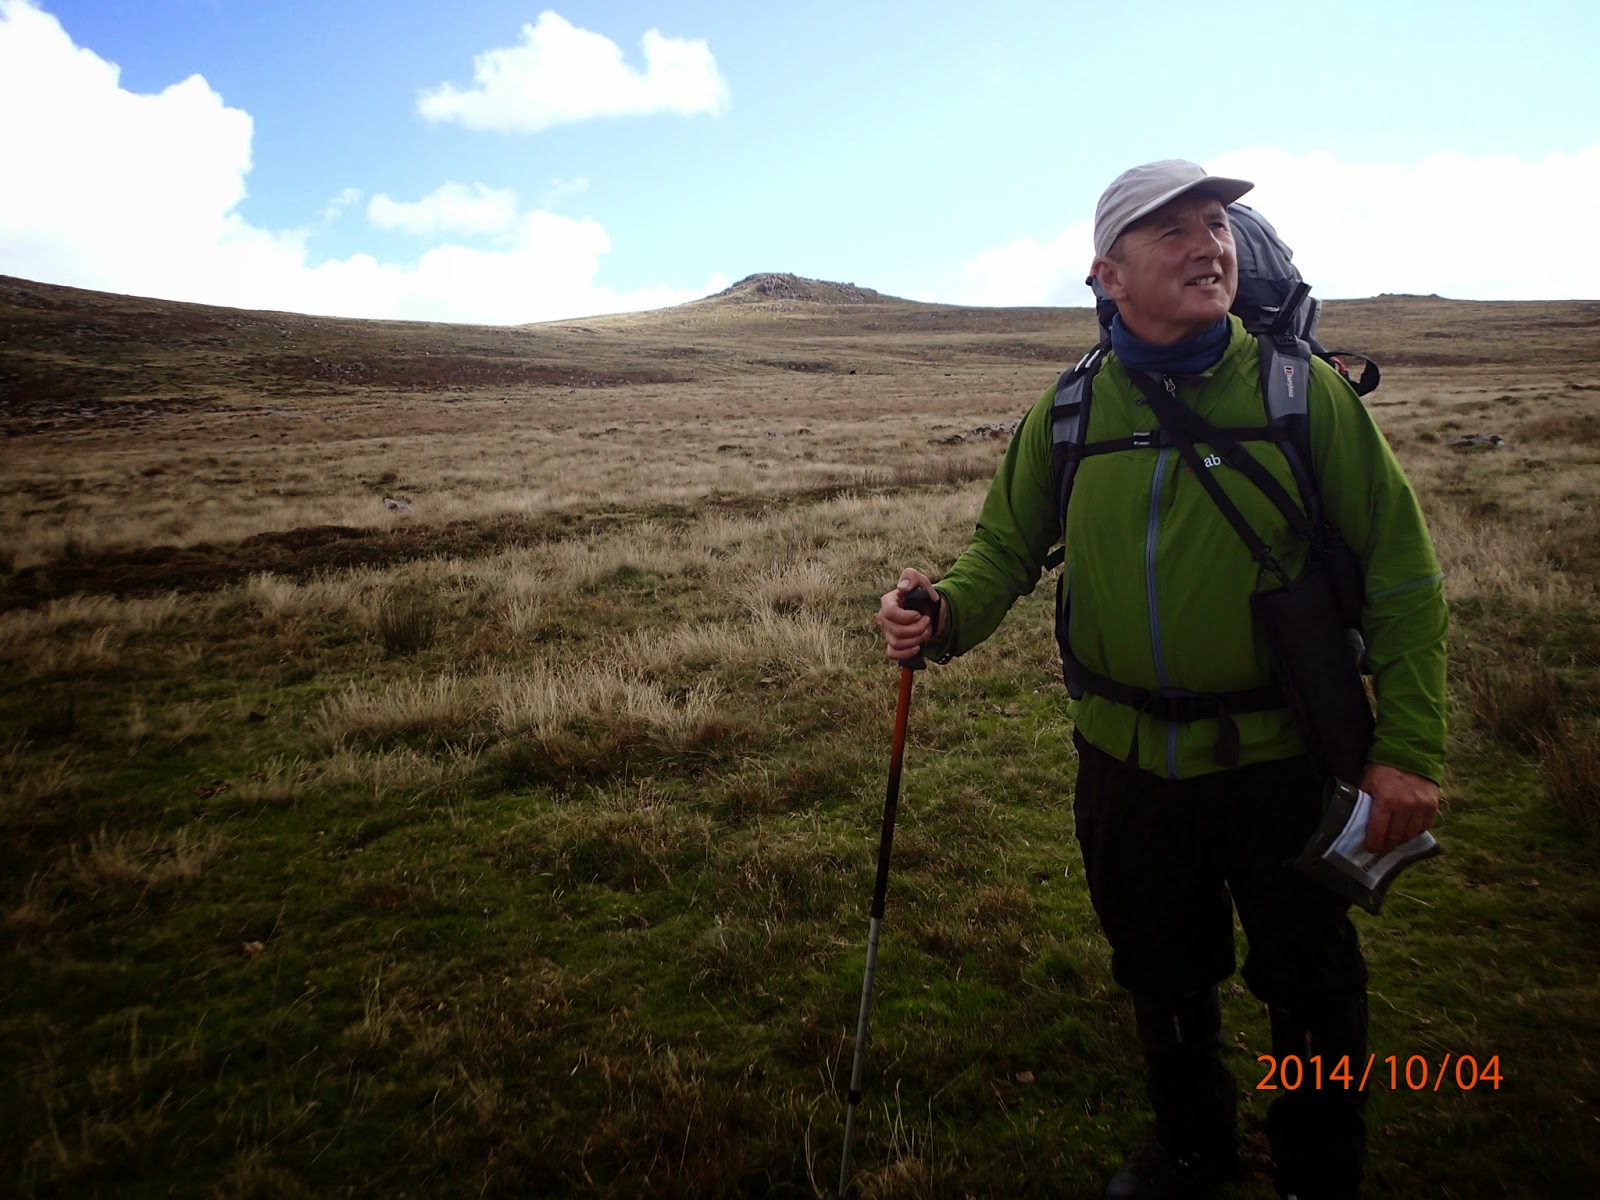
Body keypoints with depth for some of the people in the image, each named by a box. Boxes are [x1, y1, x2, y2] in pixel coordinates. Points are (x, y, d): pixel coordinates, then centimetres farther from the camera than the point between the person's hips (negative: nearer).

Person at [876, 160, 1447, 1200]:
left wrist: (1408, 751, -12)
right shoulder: (1067, 413, -3)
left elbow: (1403, 577, -6)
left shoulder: (1304, 391, -9)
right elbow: (1005, 550, 4)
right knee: (1164, 977, 22)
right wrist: (943, 616, -18)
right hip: (1129, 763, 2)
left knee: (1310, 988, 16)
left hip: (1283, 761, -2)